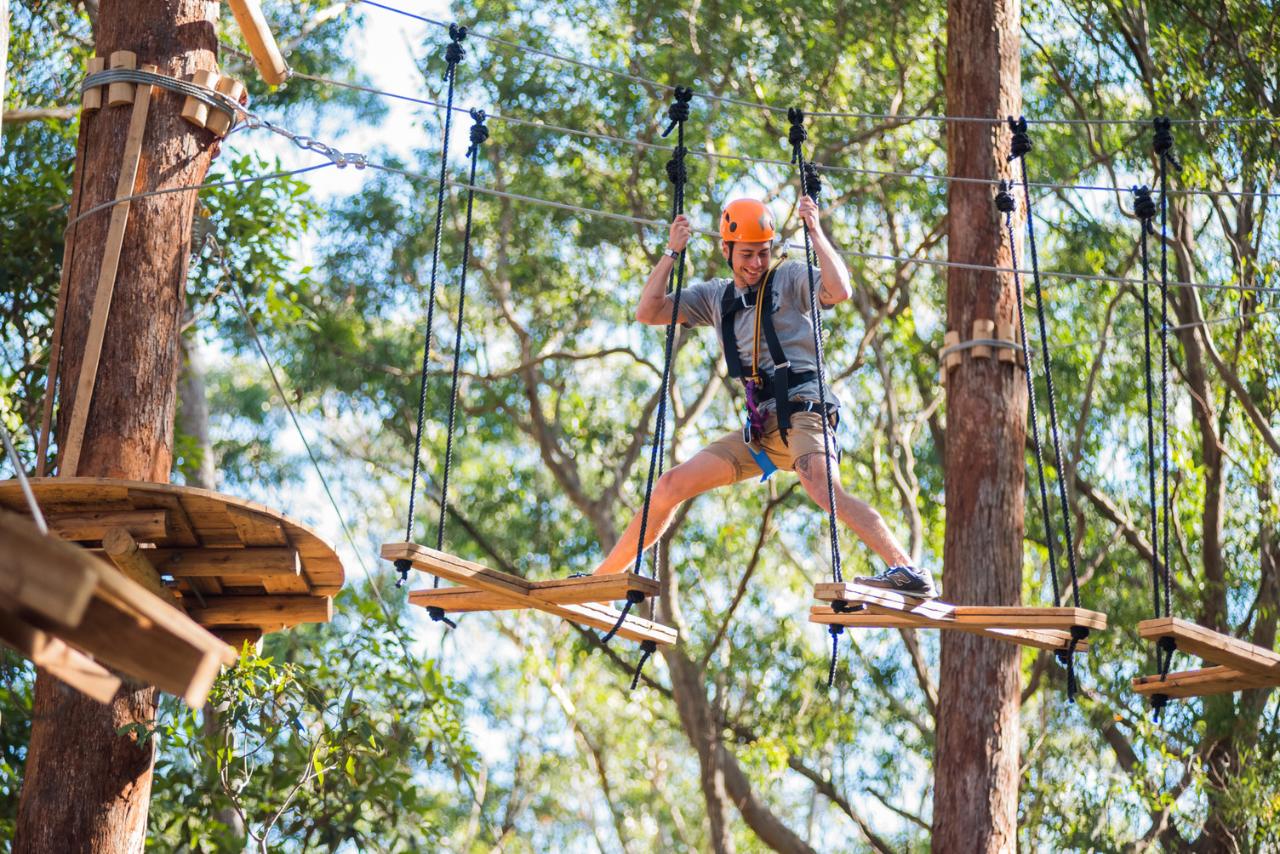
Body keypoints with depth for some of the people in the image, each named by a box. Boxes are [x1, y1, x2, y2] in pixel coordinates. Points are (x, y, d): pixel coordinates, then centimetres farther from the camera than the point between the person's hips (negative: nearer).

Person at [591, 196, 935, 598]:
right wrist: (671, 253, 2)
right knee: (670, 487, 5)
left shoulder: (790, 278, 1)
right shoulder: (715, 297, 17)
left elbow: (840, 291, -18)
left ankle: (907, 571, -46)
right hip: (759, 427, 7)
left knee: (824, 491, -35)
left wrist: (815, 233, -16)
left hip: (801, 411, -6)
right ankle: (601, 577, 14)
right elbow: (648, 312, 10)